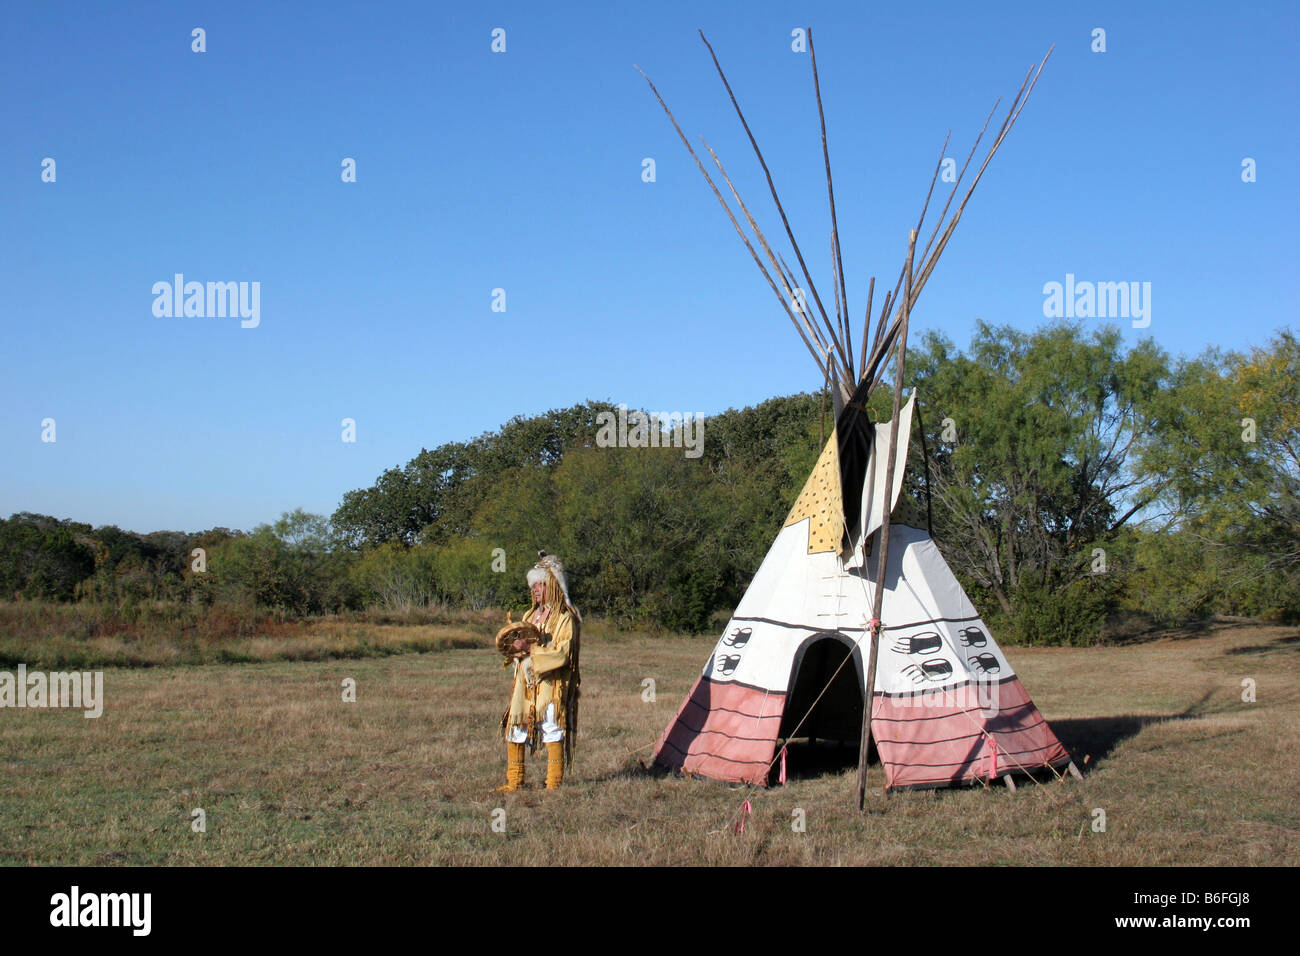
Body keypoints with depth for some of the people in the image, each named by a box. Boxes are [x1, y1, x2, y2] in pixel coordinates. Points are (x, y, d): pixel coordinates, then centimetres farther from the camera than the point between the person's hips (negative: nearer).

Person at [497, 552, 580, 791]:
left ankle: (554, 784, 3)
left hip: (551, 685, -7)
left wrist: (530, 648, -19)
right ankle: (514, 782, 13)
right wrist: (515, 647, -2)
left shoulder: (565, 618, -5)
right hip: (525, 683, 7)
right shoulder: (530, 615, 17)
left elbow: (562, 654, -15)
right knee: (515, 731, 4)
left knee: (553, 732, -5)